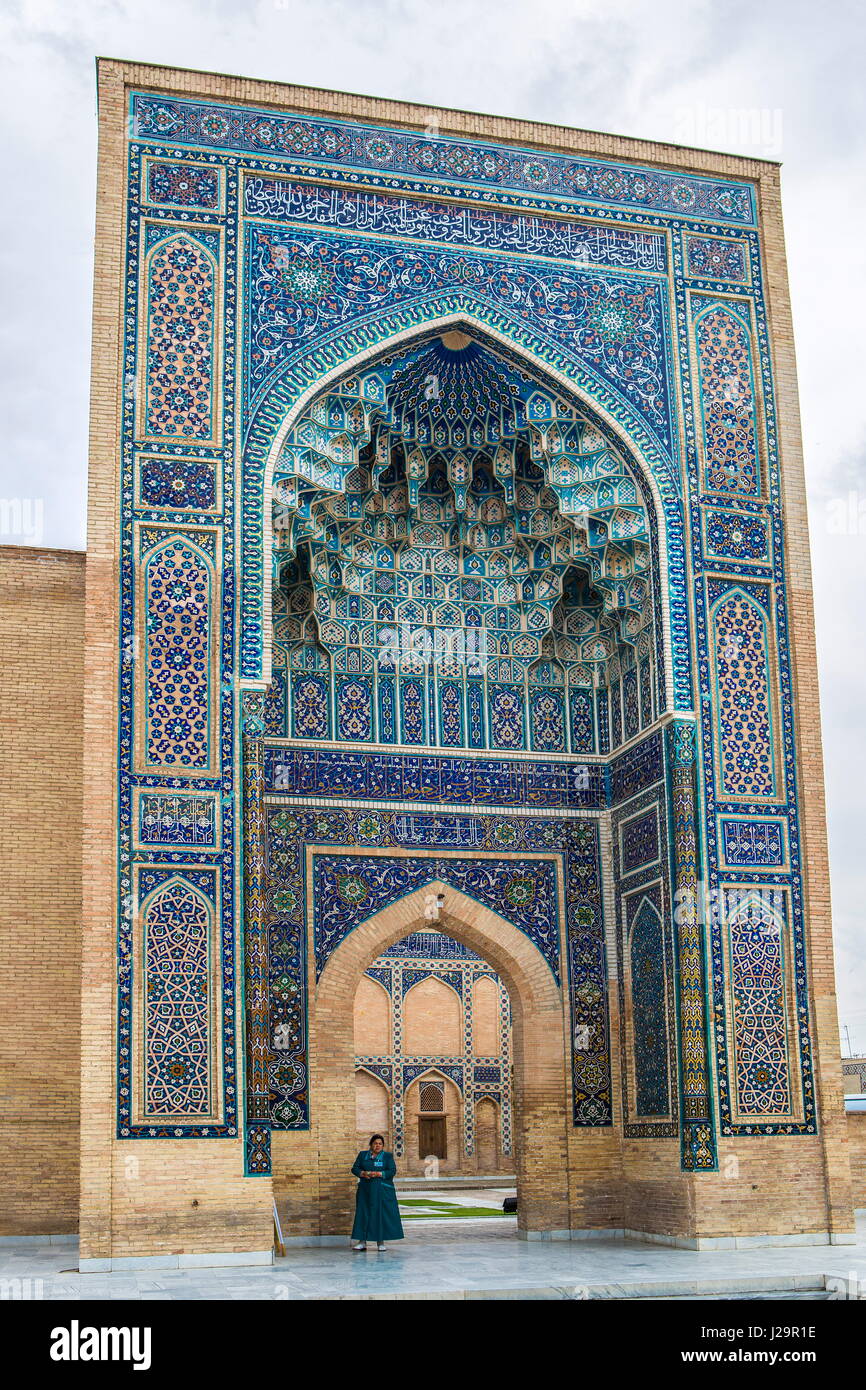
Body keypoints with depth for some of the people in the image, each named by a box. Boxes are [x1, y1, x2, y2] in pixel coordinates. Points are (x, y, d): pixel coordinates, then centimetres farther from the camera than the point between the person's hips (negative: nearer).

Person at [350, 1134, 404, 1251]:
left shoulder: (388, 1156, 4)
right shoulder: (363, 1154, 12)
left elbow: (392, 1171, -6)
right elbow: (355, 1168, 7)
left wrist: (377, 1174, -17)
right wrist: (363, 1173, -13)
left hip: (382, 1190, -2)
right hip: (365, 1189, 2)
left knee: (381, 1214, -4)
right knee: (363, 1214, -2)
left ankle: (380, 1242, 2)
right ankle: (362, 1241, 2)